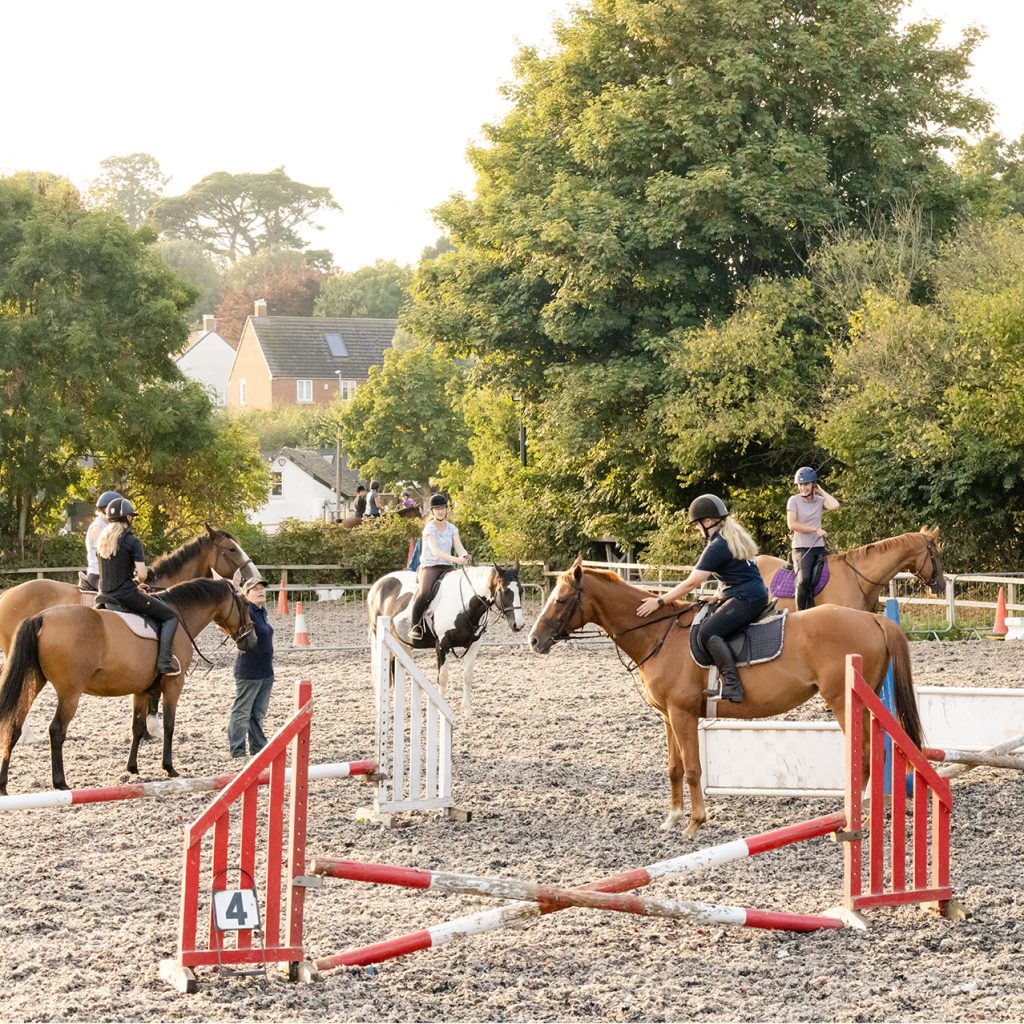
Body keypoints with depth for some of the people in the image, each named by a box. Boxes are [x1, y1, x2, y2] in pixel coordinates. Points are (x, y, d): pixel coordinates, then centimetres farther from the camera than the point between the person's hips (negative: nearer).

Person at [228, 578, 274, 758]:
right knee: (242, 713, 0)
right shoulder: (246, 611, -15)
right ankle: (237, 753, 5)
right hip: (249, 671, -8)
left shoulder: (262, 612, 10)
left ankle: (258, 750, 23)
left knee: (258, 714, 15)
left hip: (266, 671, 8)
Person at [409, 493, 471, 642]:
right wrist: (455, 559, -35)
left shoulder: (452, 528, 11)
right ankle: (414, 626, -18)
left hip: (446, 568, 5)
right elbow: (435, 550, -21)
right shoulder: (429, 528, -7)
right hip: (429, 567, -5)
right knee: (424, 592, -33)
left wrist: (465, 556, -27)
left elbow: (459, 547, -1)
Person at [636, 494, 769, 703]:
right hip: (754, 595, 11)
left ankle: (732, 686, -31)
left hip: (747, 599, -11)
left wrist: (659, 602, -9)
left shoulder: (717, 547, -14)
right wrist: (718, 597, 12)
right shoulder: (735, 536, 16)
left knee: (708, 632, -21)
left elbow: (691, 583, -14)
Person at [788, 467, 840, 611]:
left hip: (819, 547, 5)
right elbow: (792, 524, -10)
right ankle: (800, 613, -18)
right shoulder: (794, 501, 0)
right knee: (804, 579, -25)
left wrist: (821, 491, 0)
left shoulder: (819, 500, 10)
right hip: (801, 548, -5)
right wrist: (816, 529, -13)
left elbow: (834, 506, -11)